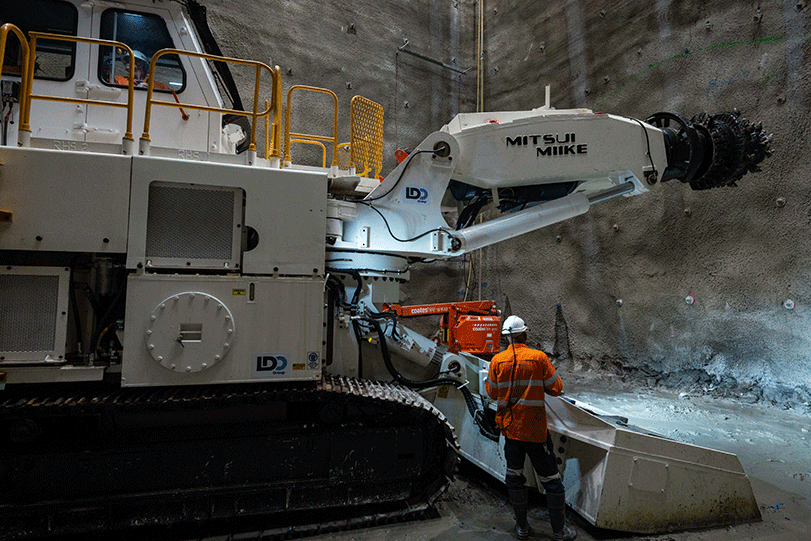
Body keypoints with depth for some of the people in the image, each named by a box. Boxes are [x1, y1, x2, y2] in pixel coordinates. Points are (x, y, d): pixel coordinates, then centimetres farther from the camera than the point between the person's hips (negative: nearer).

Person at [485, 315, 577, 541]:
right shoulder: (539, 358, -13)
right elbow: (556, 388, -6)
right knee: (551, 479, 12)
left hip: (510, 427, 3)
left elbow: (493, 393, 4)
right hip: (535, 429, -3)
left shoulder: (497, 361, -6)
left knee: (514, 476, 17)